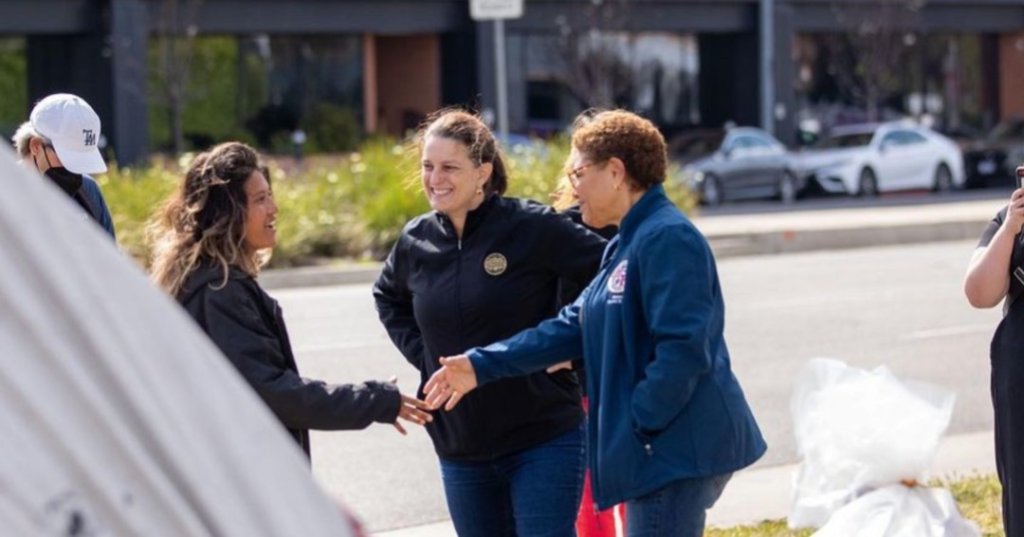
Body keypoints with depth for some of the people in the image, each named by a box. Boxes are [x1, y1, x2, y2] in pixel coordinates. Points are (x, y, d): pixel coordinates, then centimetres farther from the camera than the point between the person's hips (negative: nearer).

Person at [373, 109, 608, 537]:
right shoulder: (416, 240, 3)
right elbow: (388, 297, 24)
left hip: (543, 441, -5)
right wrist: (421, 354, 10)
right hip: (459, 449, 5)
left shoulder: (532, 227, -13)